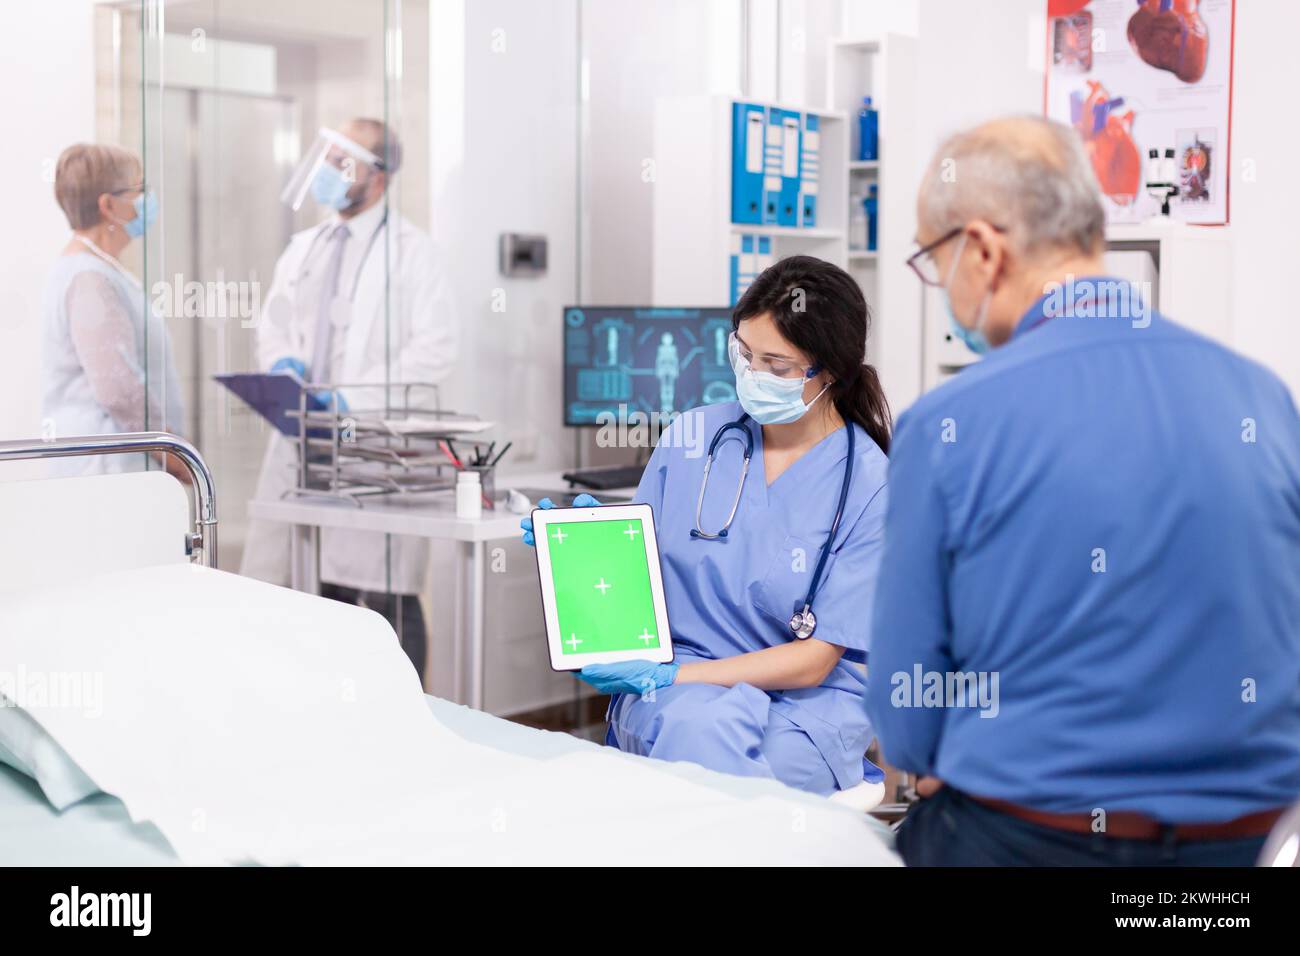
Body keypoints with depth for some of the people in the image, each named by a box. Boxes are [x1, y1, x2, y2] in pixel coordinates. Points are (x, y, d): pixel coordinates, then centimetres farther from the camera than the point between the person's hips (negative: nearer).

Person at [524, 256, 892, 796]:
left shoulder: (870, 485, -8)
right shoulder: (690, 438, 3)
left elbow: (815, 659, -9)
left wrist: (668, 677, -17)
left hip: (806, 706, -2)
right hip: (670, 689, 2)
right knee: (698, 723, -34)